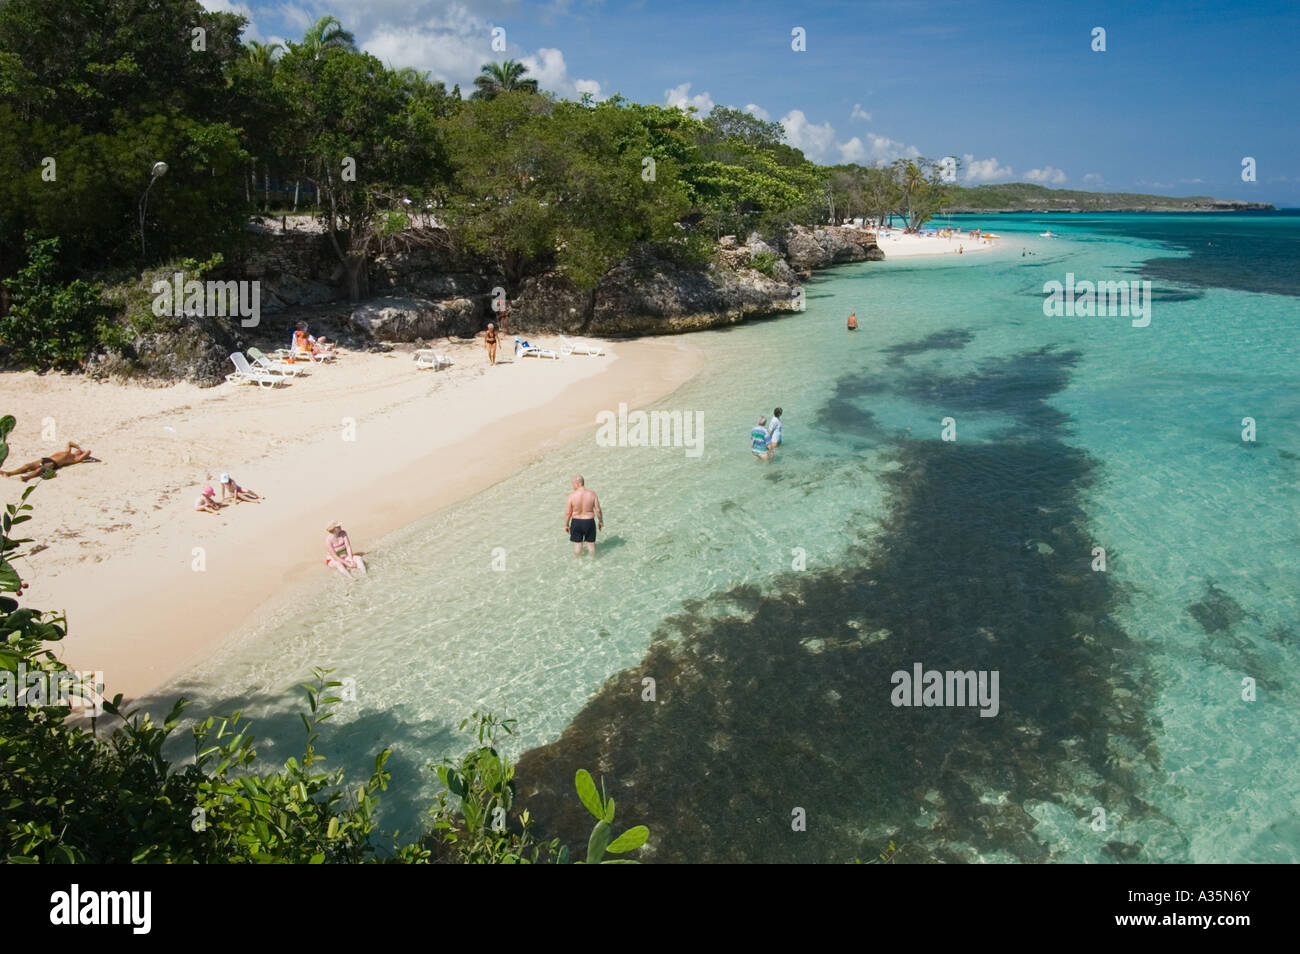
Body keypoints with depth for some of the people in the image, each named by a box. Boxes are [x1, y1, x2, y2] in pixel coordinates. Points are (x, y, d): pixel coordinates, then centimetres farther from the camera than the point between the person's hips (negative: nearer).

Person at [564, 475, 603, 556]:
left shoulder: (572, 495, -15)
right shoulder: (592, 493, -12)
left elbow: (567, 513, -9)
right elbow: (598, 510, -9)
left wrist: (566, 525, 6)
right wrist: (601, 521, 8)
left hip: (576, 522, 0)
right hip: (589, 522, 1)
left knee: (577, 544, 15)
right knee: (591, 544, 17)